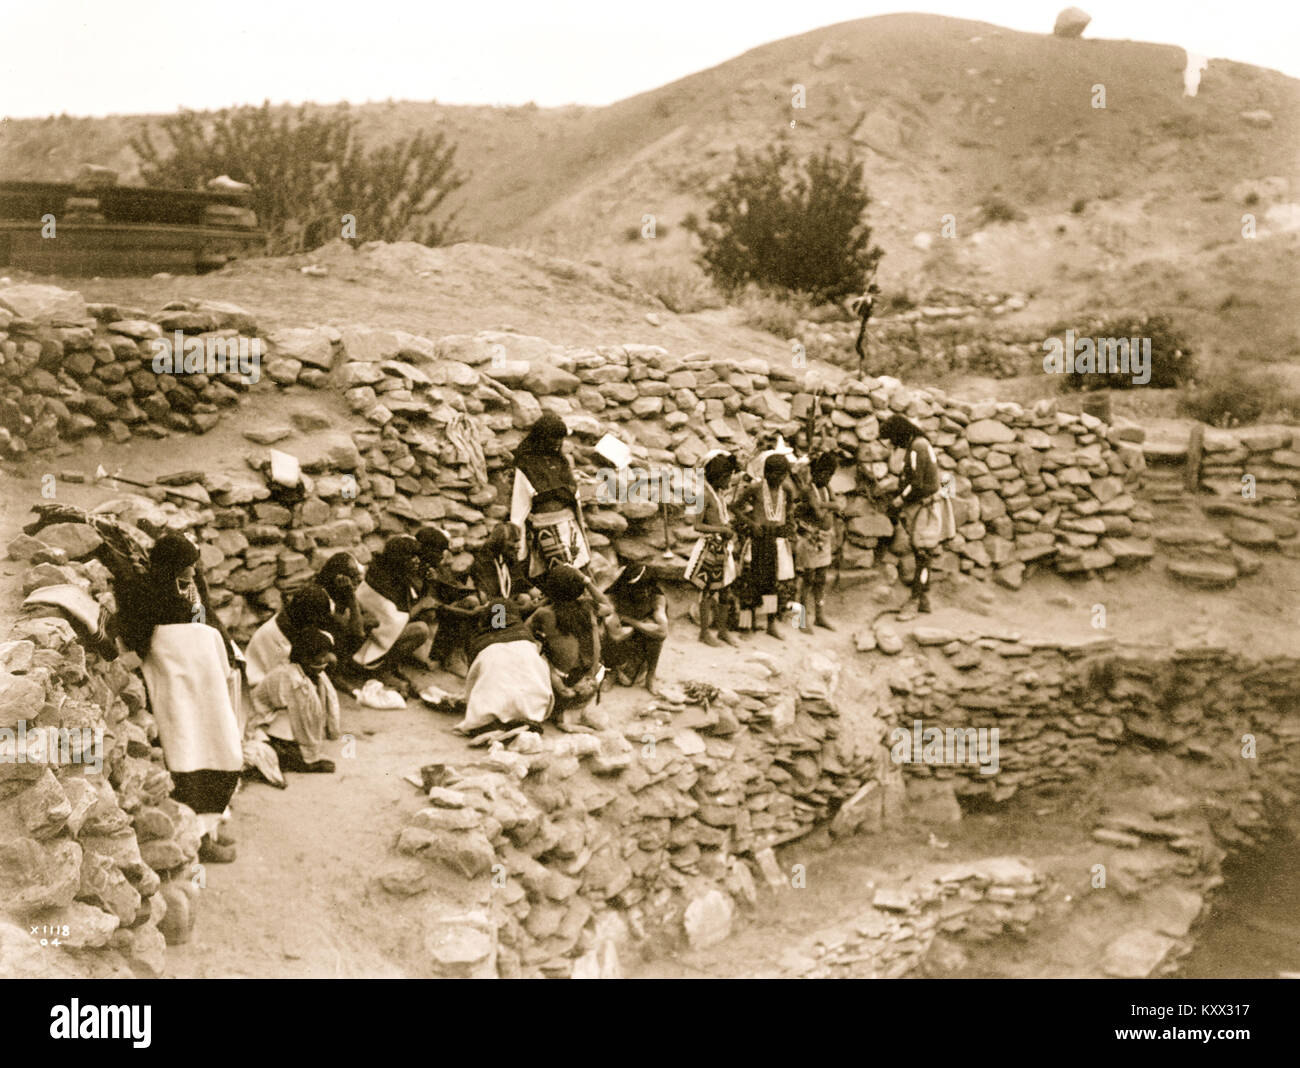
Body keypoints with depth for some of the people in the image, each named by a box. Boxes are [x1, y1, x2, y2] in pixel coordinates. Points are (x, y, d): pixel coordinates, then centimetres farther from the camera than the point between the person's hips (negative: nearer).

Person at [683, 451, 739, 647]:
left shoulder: (721, 493, 10)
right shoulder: (705, 494, -15)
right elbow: (698, 525, -19)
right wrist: (722, 529, -22)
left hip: (724, 547, 8)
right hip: (710, 547, -8)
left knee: (726, 590, 12)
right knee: (709, 591, 1)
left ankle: (722, 628, 23)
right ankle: (705, 632, 11)